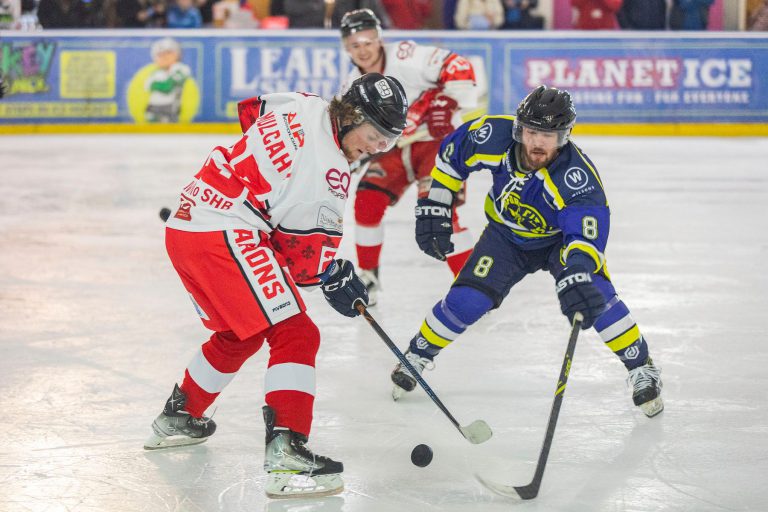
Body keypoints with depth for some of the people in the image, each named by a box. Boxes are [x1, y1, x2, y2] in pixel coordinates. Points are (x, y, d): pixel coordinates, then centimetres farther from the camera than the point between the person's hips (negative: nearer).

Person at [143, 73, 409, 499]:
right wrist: (334, 278, 11)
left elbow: (251, 110, 31)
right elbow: (307, 245, -9)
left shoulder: (301, 106, 10)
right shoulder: (328, 167, -14)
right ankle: (286, 455, -24)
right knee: (295, 335, -12)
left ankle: (177, 417, 44)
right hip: (225, 237, -10)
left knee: (239, 335, 28)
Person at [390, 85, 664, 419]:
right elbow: (452, 153, -8)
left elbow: (585, 232, -52)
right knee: (466, 300, -10)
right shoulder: (496, 137, -29)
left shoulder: (576, 175, -39)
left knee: (596, 296, -22)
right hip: (506, 235, 2)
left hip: (560, 238, -2)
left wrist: (576, 277, -70)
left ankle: (641, 369, -3)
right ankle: (417, 356, 15)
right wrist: (434, 207, -8)